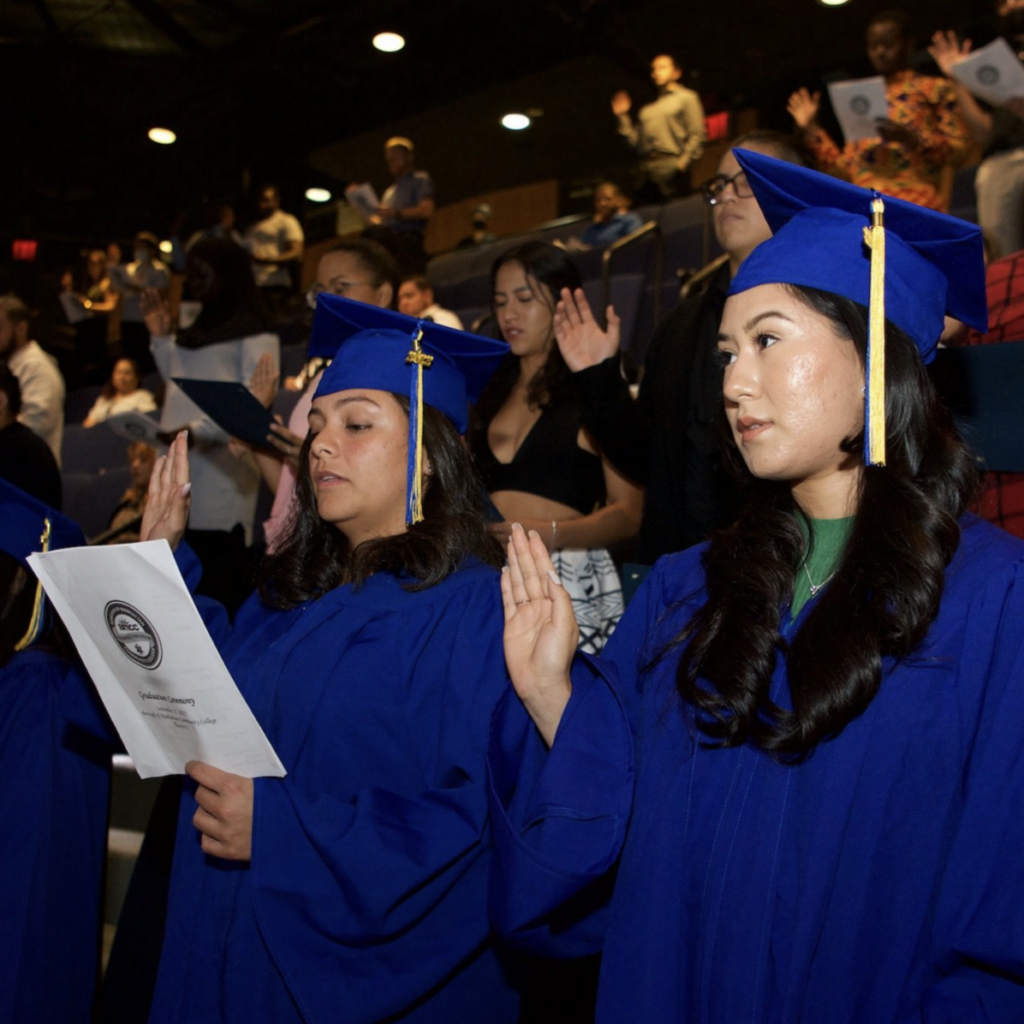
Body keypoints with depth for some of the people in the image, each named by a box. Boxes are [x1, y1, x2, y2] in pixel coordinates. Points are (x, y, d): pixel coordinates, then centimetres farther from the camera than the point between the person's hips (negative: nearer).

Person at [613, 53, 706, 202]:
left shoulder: (686, 98, 11)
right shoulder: (648, 108, 27)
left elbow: (696, 136, 0)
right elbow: (636, 140, 19)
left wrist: (683, 163, -13)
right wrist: (622, 117, 16)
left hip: (671, 169, -5)